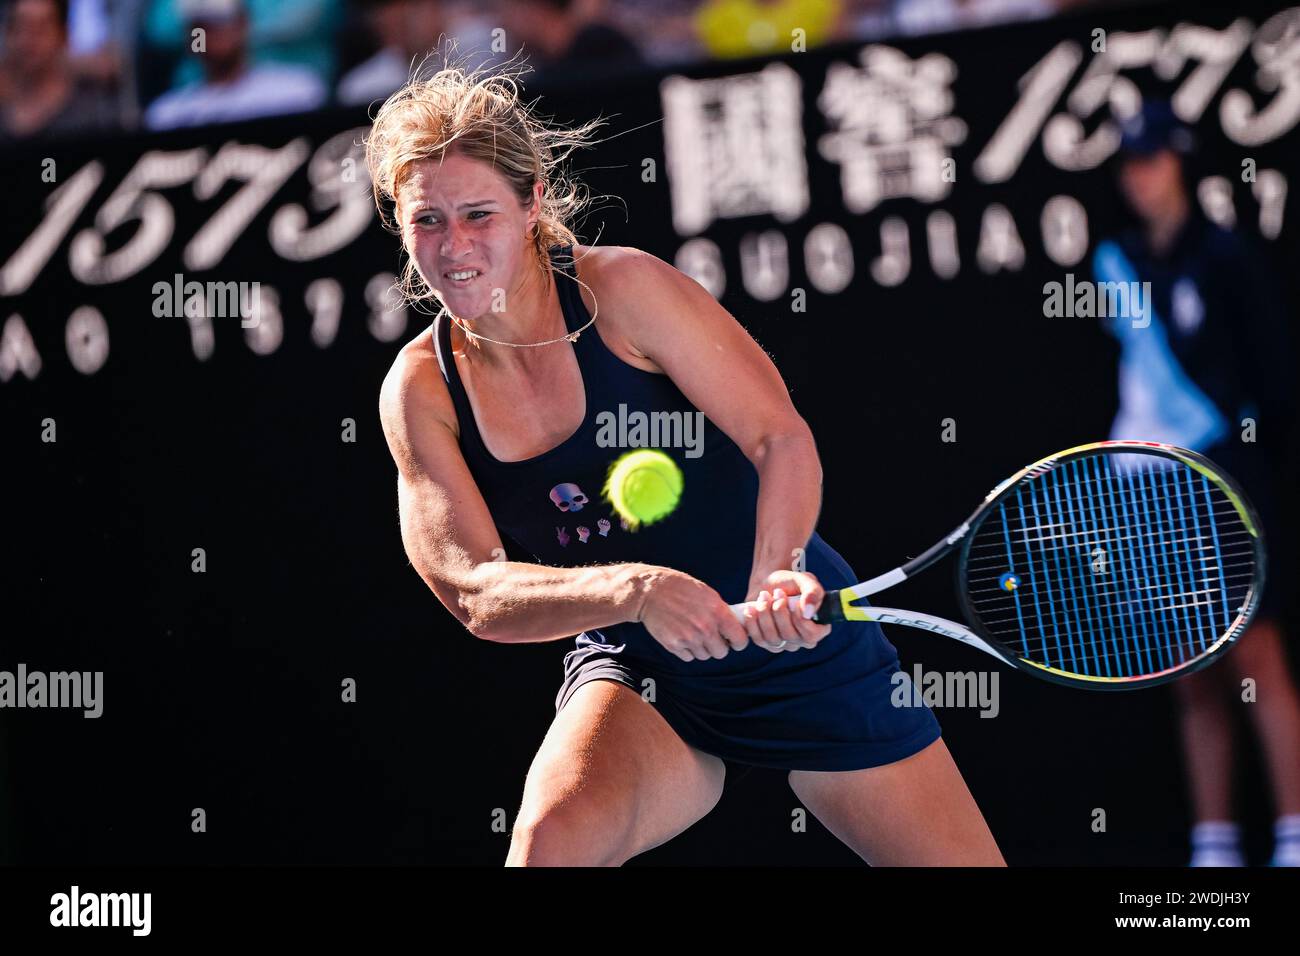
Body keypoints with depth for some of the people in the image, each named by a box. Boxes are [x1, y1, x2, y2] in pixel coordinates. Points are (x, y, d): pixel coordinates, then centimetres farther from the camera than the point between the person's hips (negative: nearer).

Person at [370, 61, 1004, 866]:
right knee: (553, 837, -30)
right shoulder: (421, 389, -9)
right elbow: (473, 590, -17)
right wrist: (632, 589, -35)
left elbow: (782, 439, -17)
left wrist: (776, 577, -37)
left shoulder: (623, 288, -17)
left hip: (800, 652, -1)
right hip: (639, 682, 1)